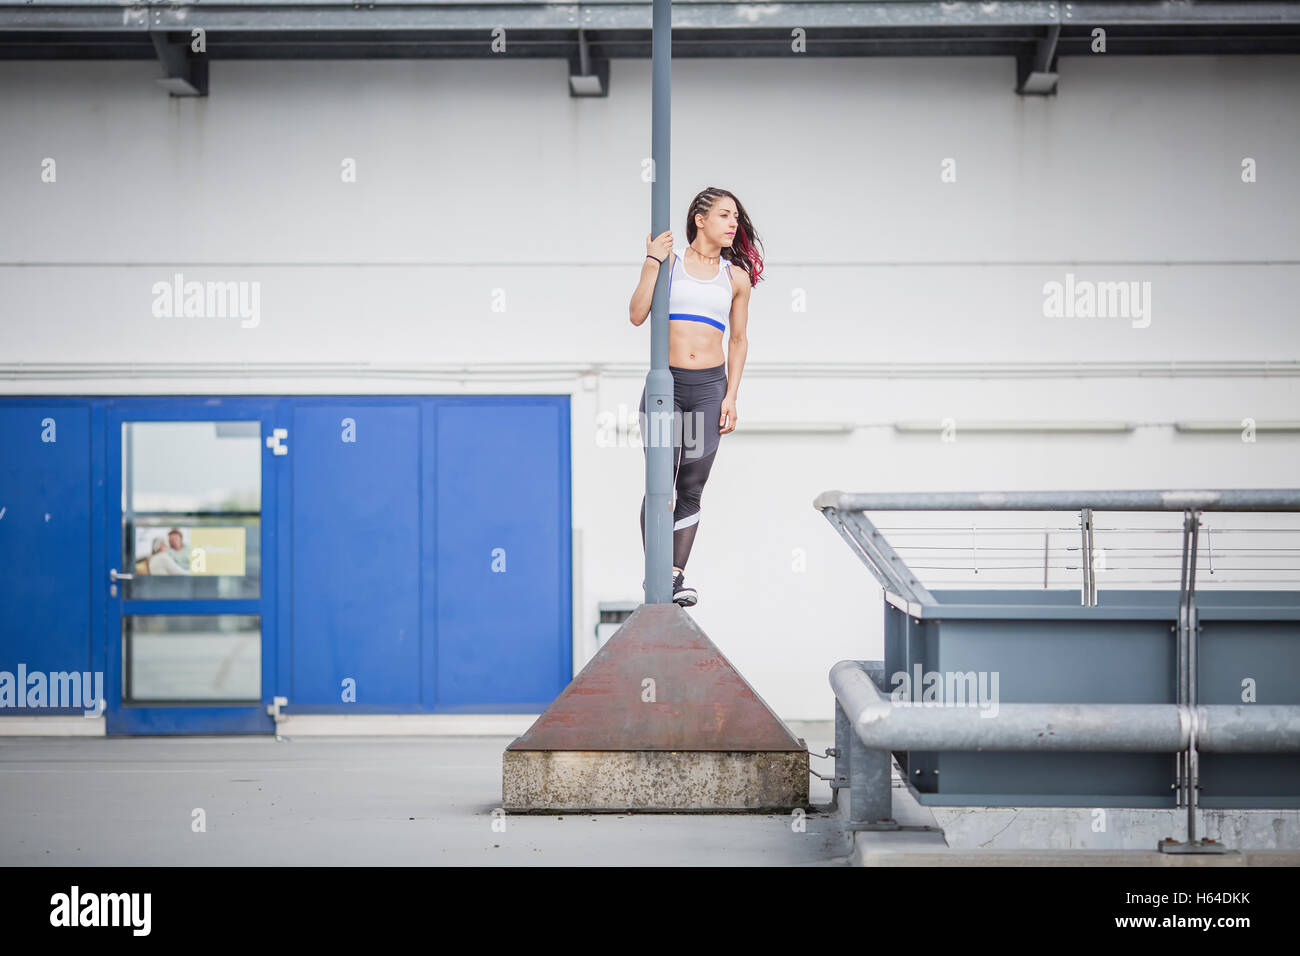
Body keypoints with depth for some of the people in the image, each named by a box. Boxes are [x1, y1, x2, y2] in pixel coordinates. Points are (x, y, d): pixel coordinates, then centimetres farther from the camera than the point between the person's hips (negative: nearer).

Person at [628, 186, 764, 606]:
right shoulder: (669, 261, 5)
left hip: (710, 387, 2)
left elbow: (738, 339, 15)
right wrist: (651, 262, -11)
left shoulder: (736, 277, 11)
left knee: (691, 489, 3)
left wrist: (731, 396, 6)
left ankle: (676, 573, 8)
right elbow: (637, 314, -5)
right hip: (666, 384, -2)